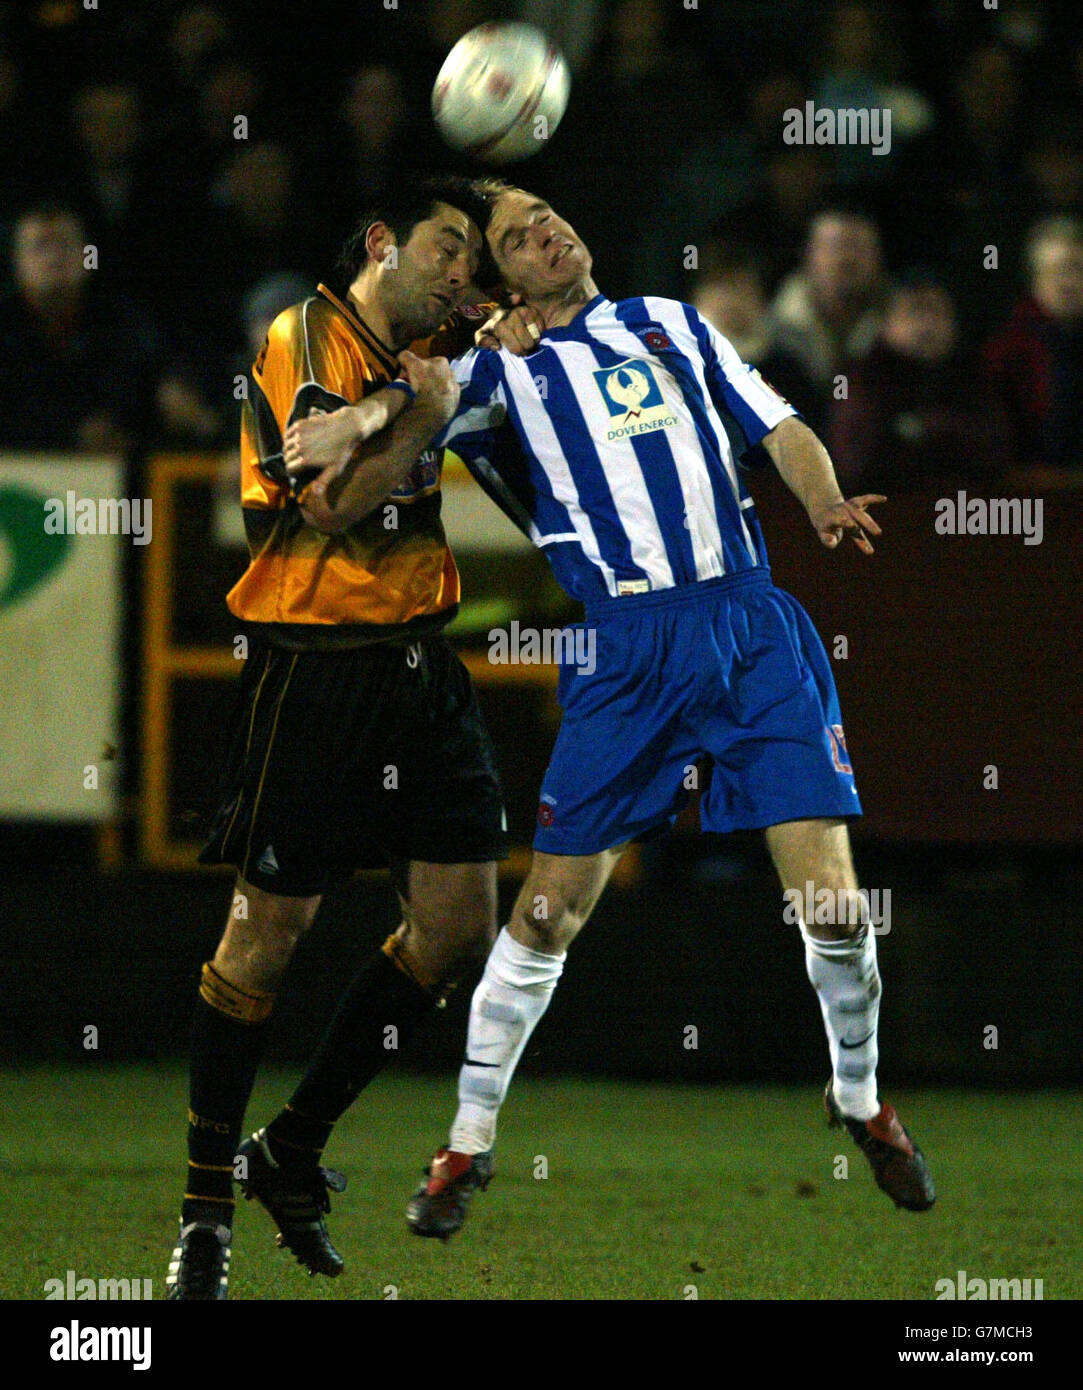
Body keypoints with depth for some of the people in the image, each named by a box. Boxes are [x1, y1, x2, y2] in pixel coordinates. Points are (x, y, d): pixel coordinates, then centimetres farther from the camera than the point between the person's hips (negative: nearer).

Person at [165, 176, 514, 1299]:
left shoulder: (428, 353, 14)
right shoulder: (304, 337, -8)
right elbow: (330, 498, -19)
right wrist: (426, 414, -12)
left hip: (420, 660, 8)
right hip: (314, 668, -8)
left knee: (459, 921, 2)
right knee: (269, 928, -3)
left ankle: (293, 1152, 17)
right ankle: (206, 1203, 7)